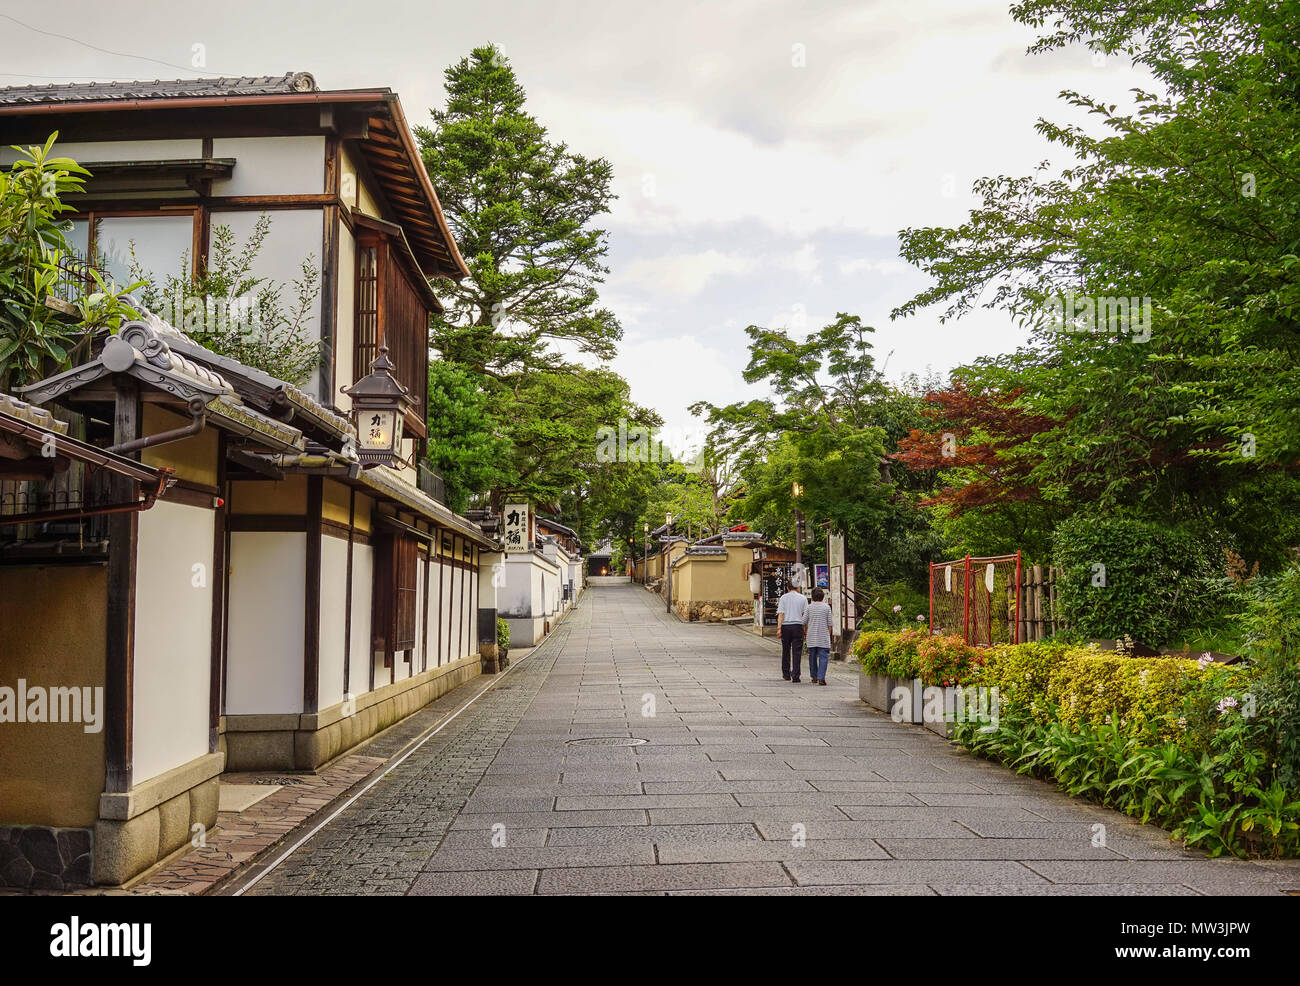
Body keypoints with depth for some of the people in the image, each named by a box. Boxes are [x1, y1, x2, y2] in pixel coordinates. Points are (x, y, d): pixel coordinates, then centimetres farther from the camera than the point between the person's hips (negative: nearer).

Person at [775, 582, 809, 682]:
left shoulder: (783, 598, 4)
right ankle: (795, 676, -7)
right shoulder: (803, 598, 5)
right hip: (798, 625, -1)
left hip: (785, 626, 1)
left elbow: (781, 614, -4)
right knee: (797, 652, -1)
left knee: (786, 651, 14)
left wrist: (779, 628, -8)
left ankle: (786, 674, 21)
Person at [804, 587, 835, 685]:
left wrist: (805, 633, 17)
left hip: (811, 637, 2)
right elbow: (830, 623, 1)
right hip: (823, 636, -2)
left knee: (812, 657, 13)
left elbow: (804, 621, 2)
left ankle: (814, 677, 20)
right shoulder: (826, 607, -1)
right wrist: (829, 634, 12)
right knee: (823, 657, -3)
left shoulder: (809, 607, 0)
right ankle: (821, 678, -14)